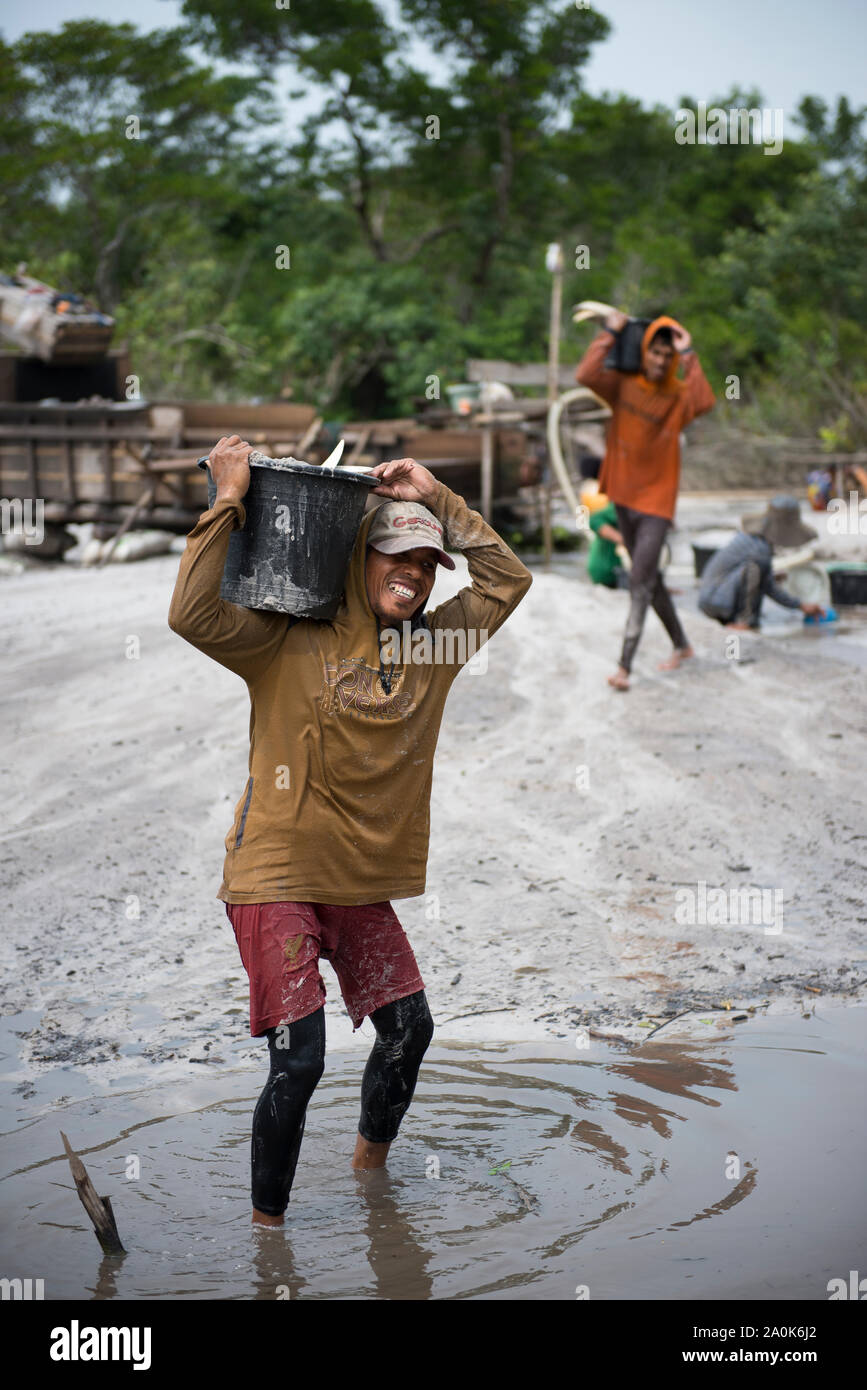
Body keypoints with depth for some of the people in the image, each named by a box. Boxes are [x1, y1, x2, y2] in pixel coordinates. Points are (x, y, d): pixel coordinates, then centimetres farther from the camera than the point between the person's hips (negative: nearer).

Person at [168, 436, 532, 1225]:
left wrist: (436, 499, 1)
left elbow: (509, 578, 9)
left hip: (363, 879, 6)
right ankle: (267, 1220, 7)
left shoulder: (433, 645, 6)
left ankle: (370, 1162, 40)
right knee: (299, 1060, -11)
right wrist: (230, 500, -22)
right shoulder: (291, 642, -10)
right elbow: (194, 614, -23)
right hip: (277, 875, -6)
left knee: (409, 1028, 13)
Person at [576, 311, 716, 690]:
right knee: (649, 577, 16)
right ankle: (681, 645, 34)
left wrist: (689, 356, -27)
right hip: (624, 495, 4)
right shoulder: (623, 384, -3)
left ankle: (624, 665, -14)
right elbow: (585, 375, -20)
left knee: (640, 581, -12)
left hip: (656, 501, -4)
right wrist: (609, 333, -18)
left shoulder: (678, 395, -9)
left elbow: (705, 401, -31)